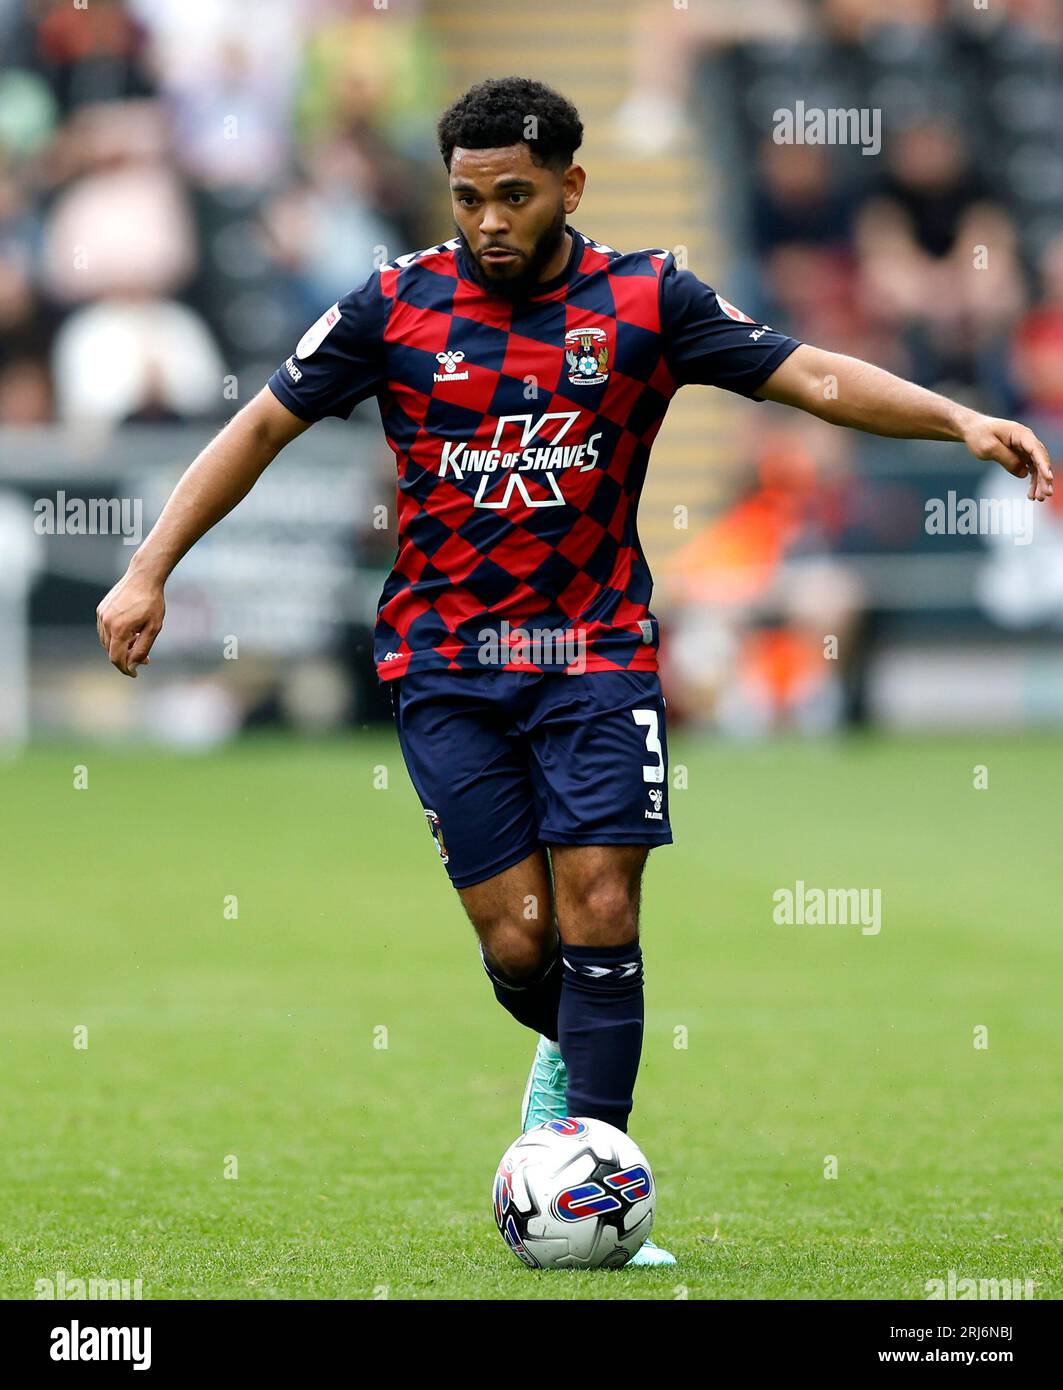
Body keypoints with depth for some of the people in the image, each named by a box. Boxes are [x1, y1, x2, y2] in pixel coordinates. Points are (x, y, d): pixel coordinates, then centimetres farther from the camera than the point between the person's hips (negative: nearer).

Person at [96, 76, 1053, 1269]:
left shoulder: (645, 300, -1)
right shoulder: (396, 305, -2)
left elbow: (813, 376, -3)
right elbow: (262, 427, 5)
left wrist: (962, 420, -17)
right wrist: (149, 570, 0)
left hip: (595, 652, 0)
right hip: (445, 665, 0)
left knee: (598, 913, -11)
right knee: (517, 938, -5)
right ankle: (570, 1047, 31)